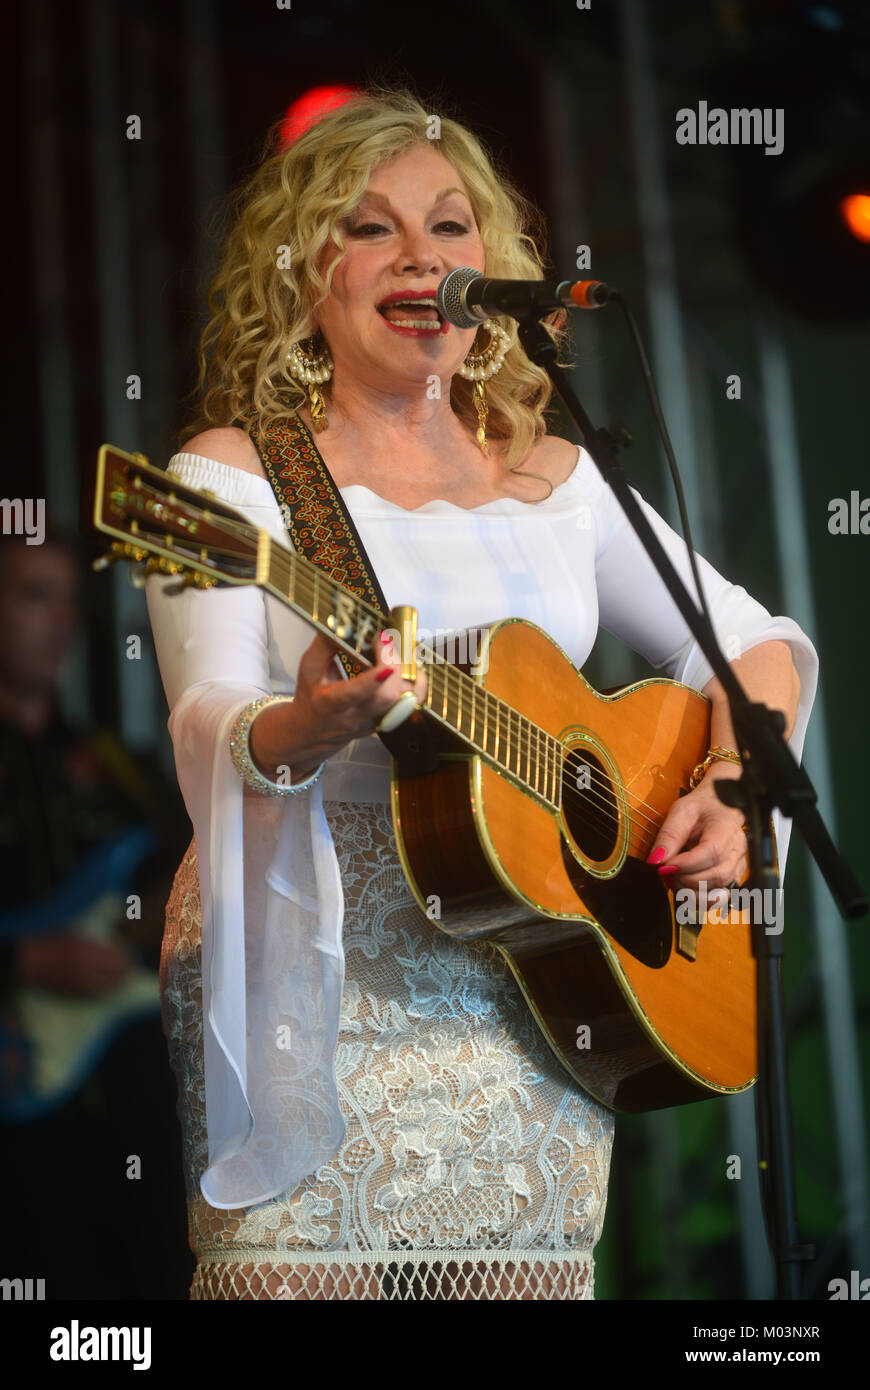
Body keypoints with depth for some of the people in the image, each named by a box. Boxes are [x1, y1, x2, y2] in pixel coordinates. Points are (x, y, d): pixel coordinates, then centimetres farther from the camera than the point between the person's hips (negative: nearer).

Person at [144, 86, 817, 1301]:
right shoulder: (234, 475, 1)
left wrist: (734, 788, 0)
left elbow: (756, 641, 19)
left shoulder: (555, 481, 13)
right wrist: (309, 729, -34)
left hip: (532, 984, 4)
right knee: (300, 1265, -13)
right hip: (316, 984, -3)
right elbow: (208, 728, -13)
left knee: (531, 1273, 0)